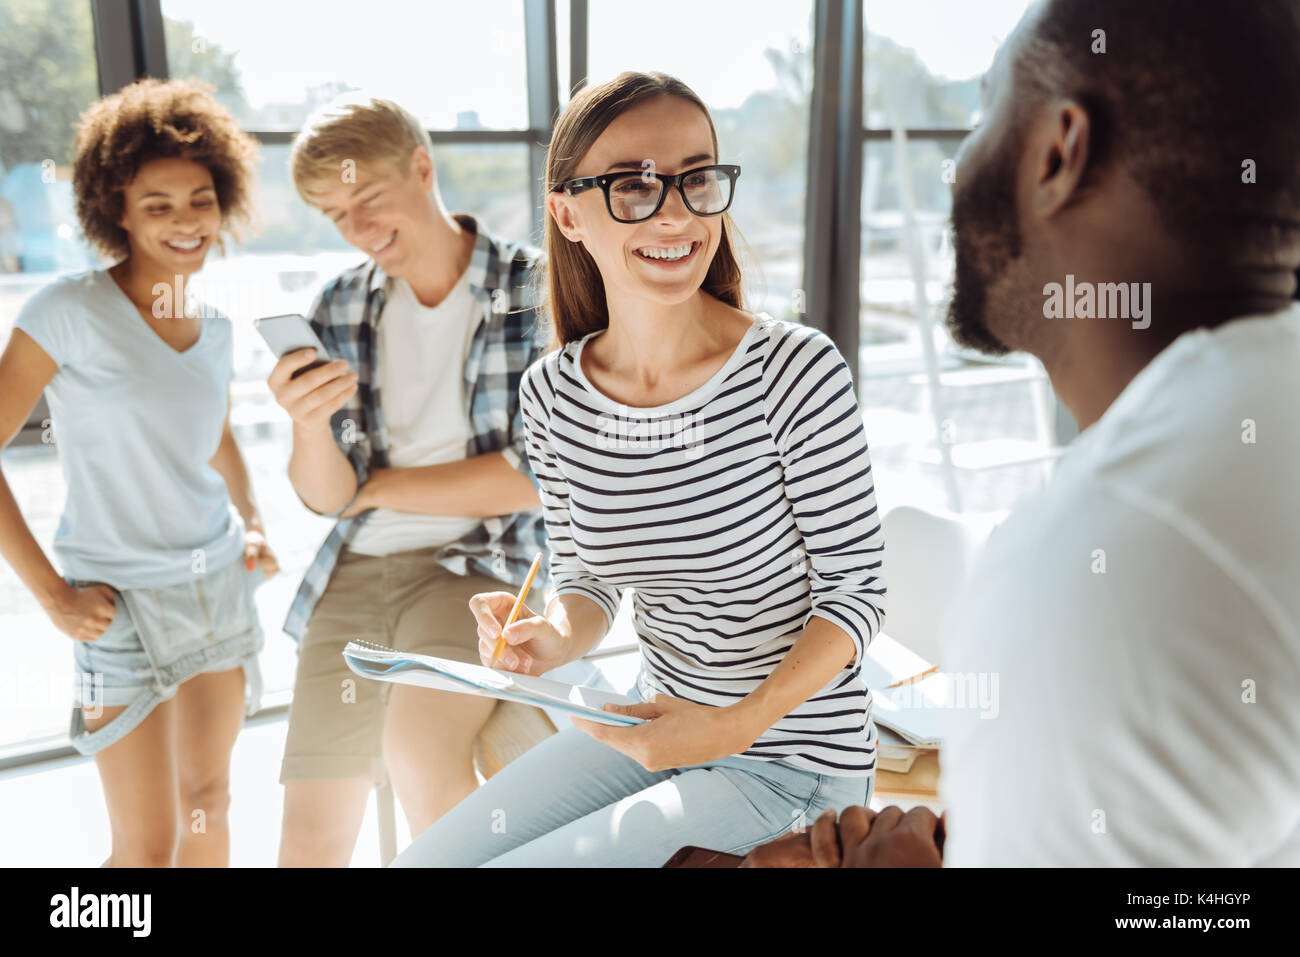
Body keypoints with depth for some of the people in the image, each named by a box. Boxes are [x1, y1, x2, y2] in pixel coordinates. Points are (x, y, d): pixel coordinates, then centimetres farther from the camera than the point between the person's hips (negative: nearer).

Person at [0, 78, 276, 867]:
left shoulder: (213, 328, 4)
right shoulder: (70, 313, -14)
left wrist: (254, 527, 7)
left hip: (221, 586, 6)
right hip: (123, 602, -5)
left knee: (209, 798, 17)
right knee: (149, 845, 1)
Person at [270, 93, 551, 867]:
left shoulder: (535, 290, -7)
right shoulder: (340, 310, 7)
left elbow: (538, 476, -13)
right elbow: (325, 495, 4)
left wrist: (375, 486, -4)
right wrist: (310, 425, -19)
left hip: (483, 560, -4)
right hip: (355, 573, 5)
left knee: (417, 744, -31)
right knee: (310, 844, 4)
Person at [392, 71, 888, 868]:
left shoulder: (797, 371, -21)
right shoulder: (553, 395, -5)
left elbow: (858, 586, -12)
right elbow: (590, 581, 6)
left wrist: (742, 723, -24)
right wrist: (553, 640, -17)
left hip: (793, 758, -5)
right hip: (659, 719, 5)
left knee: (511, 863, -13)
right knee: (423, 861, 5)